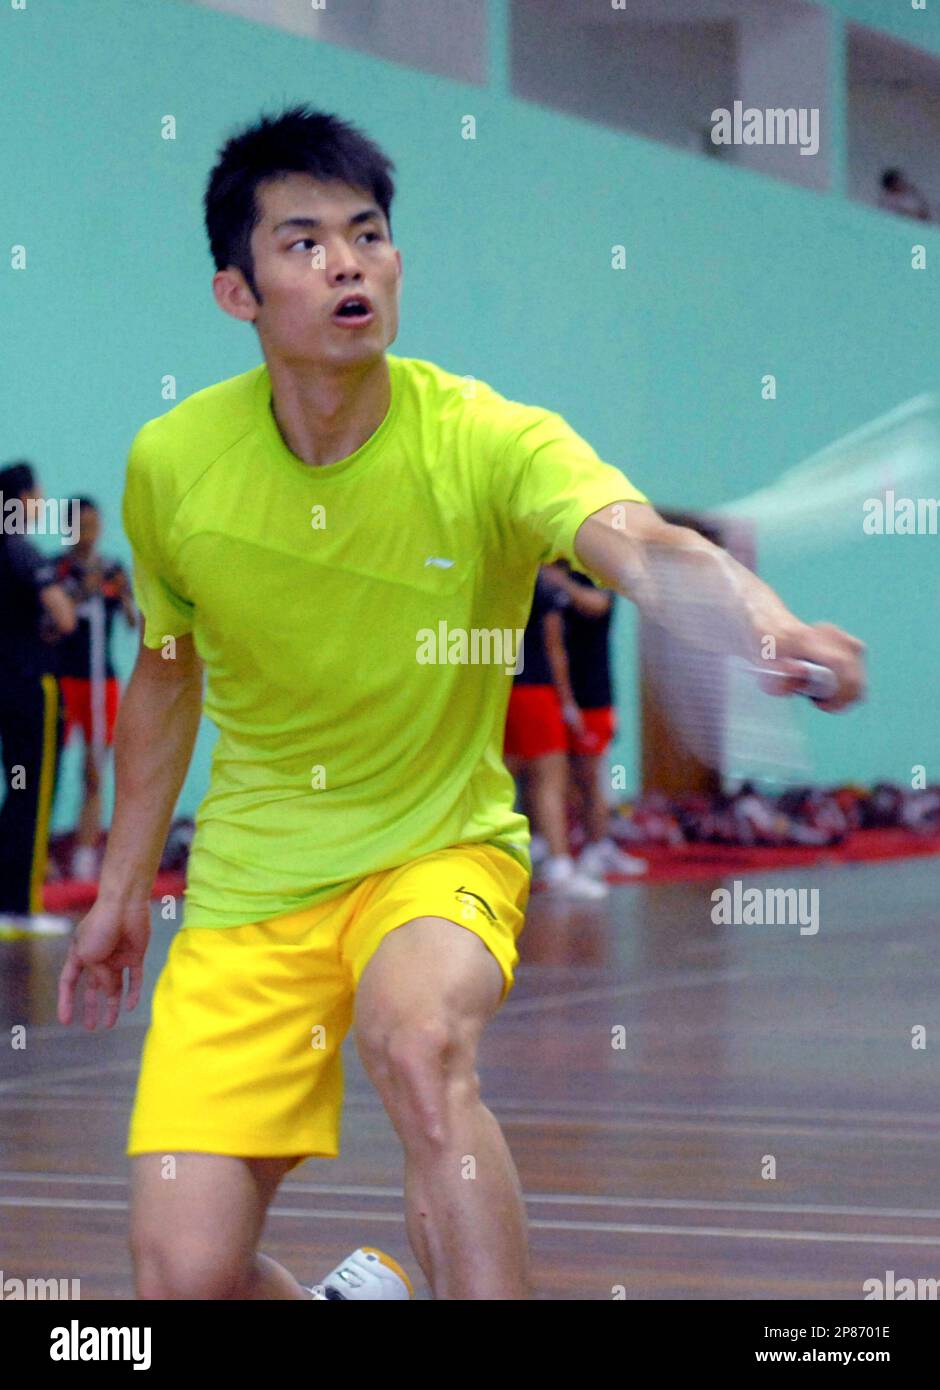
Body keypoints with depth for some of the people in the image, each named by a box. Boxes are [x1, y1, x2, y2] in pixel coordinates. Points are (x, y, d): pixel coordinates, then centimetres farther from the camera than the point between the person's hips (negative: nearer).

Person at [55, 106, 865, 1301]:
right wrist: (121, 888, 18)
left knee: (420, 1038, -39)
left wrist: (752, 616, -60)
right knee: (185, 1273, -9)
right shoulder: (172, 463, -6)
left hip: (441, 848, -2)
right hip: (249, 879, 3)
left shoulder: (489, 442, -17)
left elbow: (631, 537, -38)